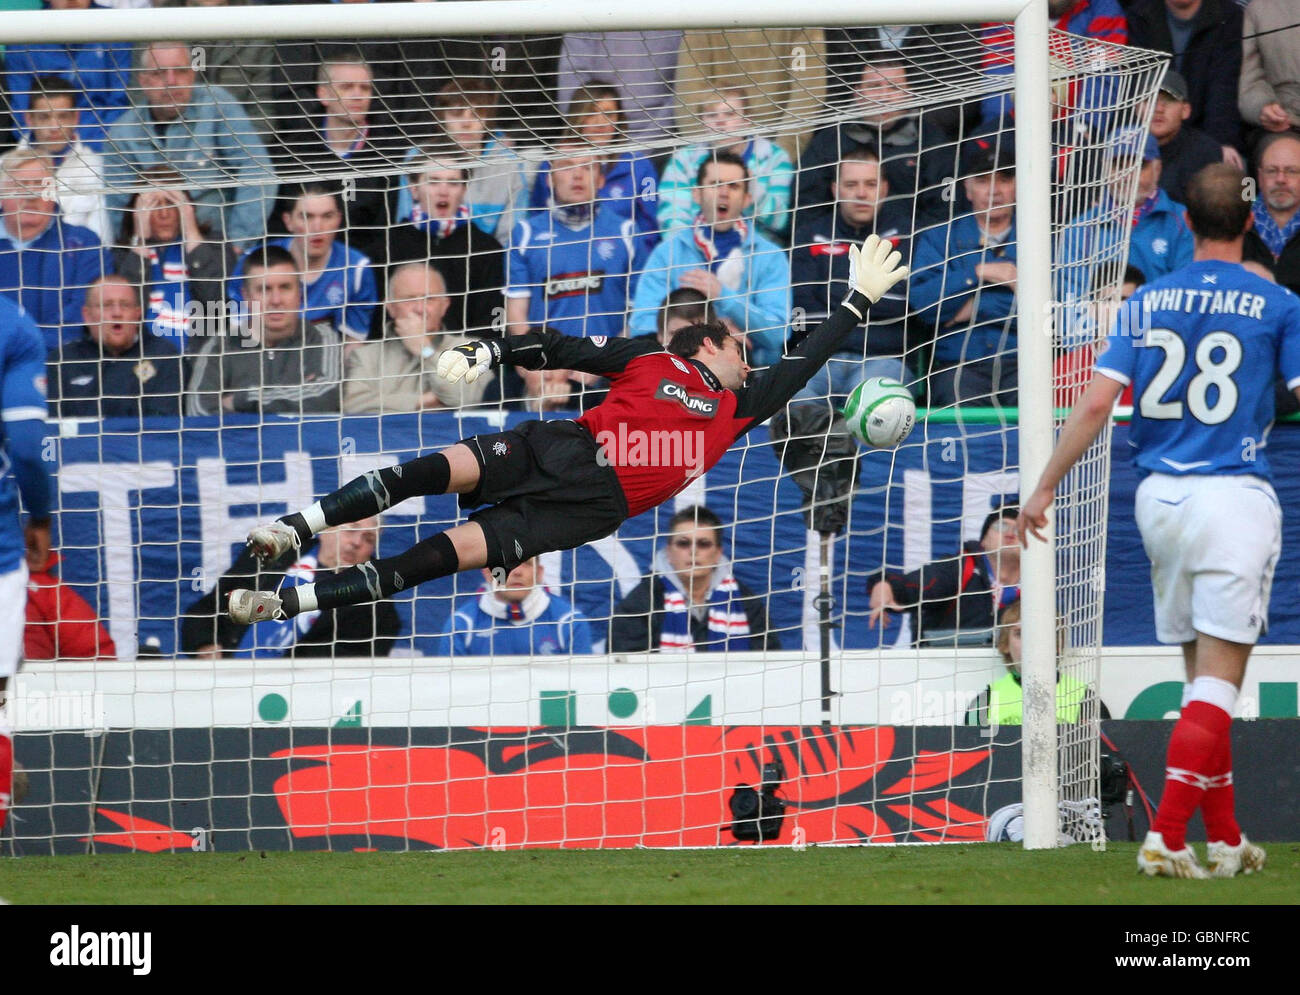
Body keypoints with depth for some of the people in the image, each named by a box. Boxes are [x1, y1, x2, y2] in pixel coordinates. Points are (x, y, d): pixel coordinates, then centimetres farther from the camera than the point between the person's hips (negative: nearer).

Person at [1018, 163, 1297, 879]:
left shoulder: (1149, 301, 6)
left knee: (1201, 672, 15)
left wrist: (1045, 488, 6)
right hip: (1234, 495, -4)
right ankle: (1166, 835, -16)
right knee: (1218, 680, -5)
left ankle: (1225, 839, 20)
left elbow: (1096, 403, 0)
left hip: (1158, 497, 4)